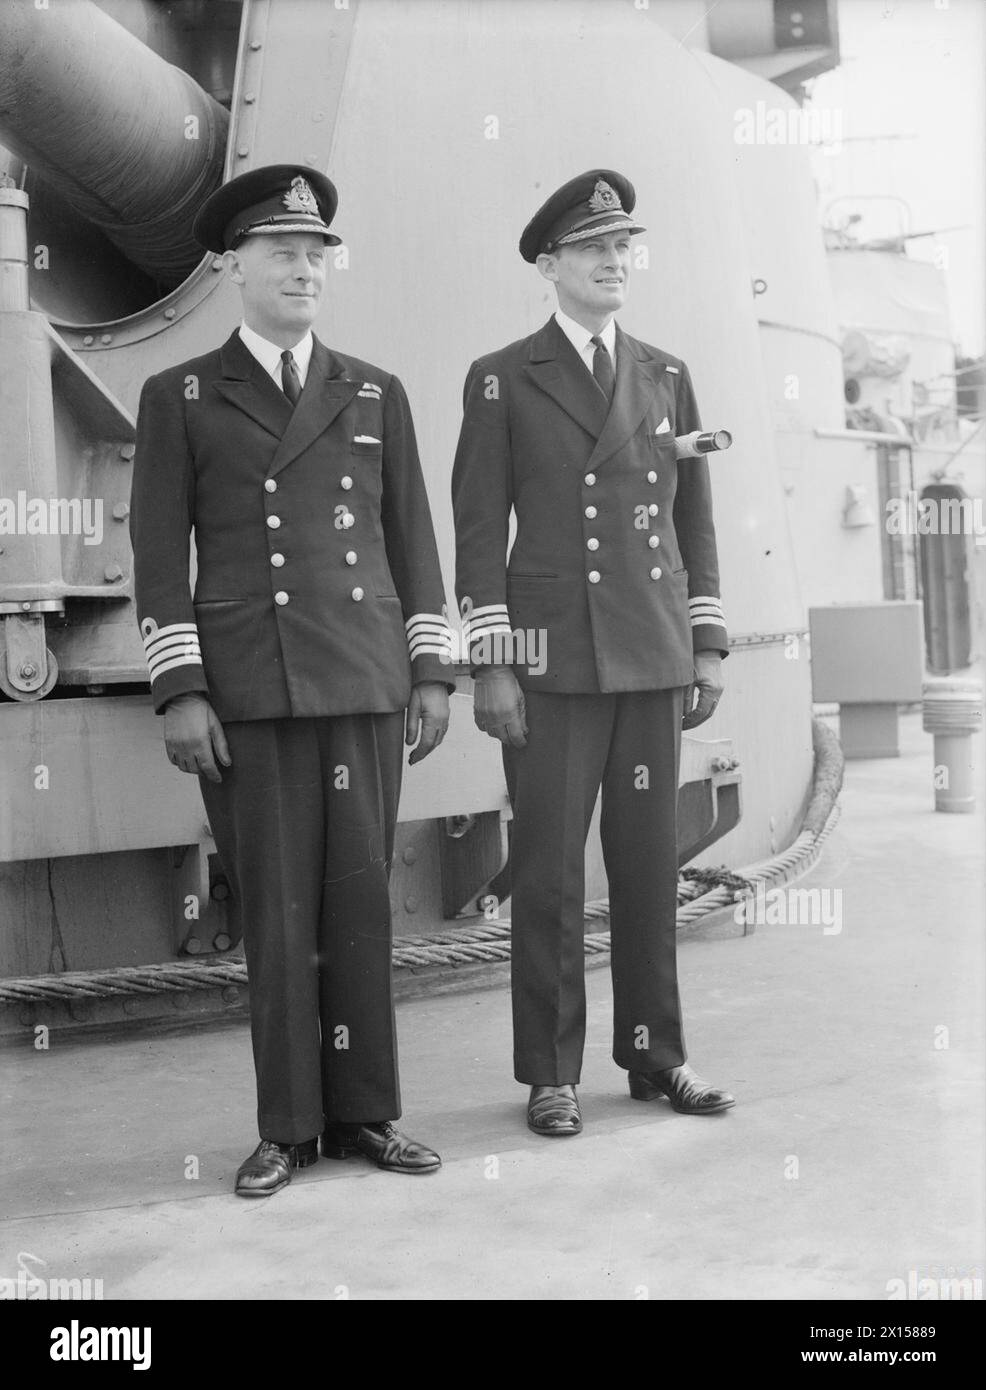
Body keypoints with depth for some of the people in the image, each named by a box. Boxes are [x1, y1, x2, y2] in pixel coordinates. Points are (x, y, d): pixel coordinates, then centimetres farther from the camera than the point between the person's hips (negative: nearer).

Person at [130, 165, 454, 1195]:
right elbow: (158, 558, 0)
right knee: (275, 909, 1)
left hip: (364, 684, 2)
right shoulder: (177, 398, 5)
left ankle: (364, 1112, 15)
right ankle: (288, 1126, 12)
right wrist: (179, 694, -9)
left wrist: (431, 674, 5)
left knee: (360, 897, 4)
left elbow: (411, 543, 12)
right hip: (245, 690, -2)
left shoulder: (376, 396, 12)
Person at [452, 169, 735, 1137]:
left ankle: (654, 1055, 19)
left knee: (649, 862, 8)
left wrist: (709, 646, 7)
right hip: (552, 659, -3)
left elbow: (694, 519, 13)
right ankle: (550, 1074, 9)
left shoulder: (667, 378, 12)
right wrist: (490, 666, -10)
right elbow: (479, 531, -3)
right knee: (548, 869, 0)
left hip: (653, 659, 4)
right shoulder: (500, 381, 1)